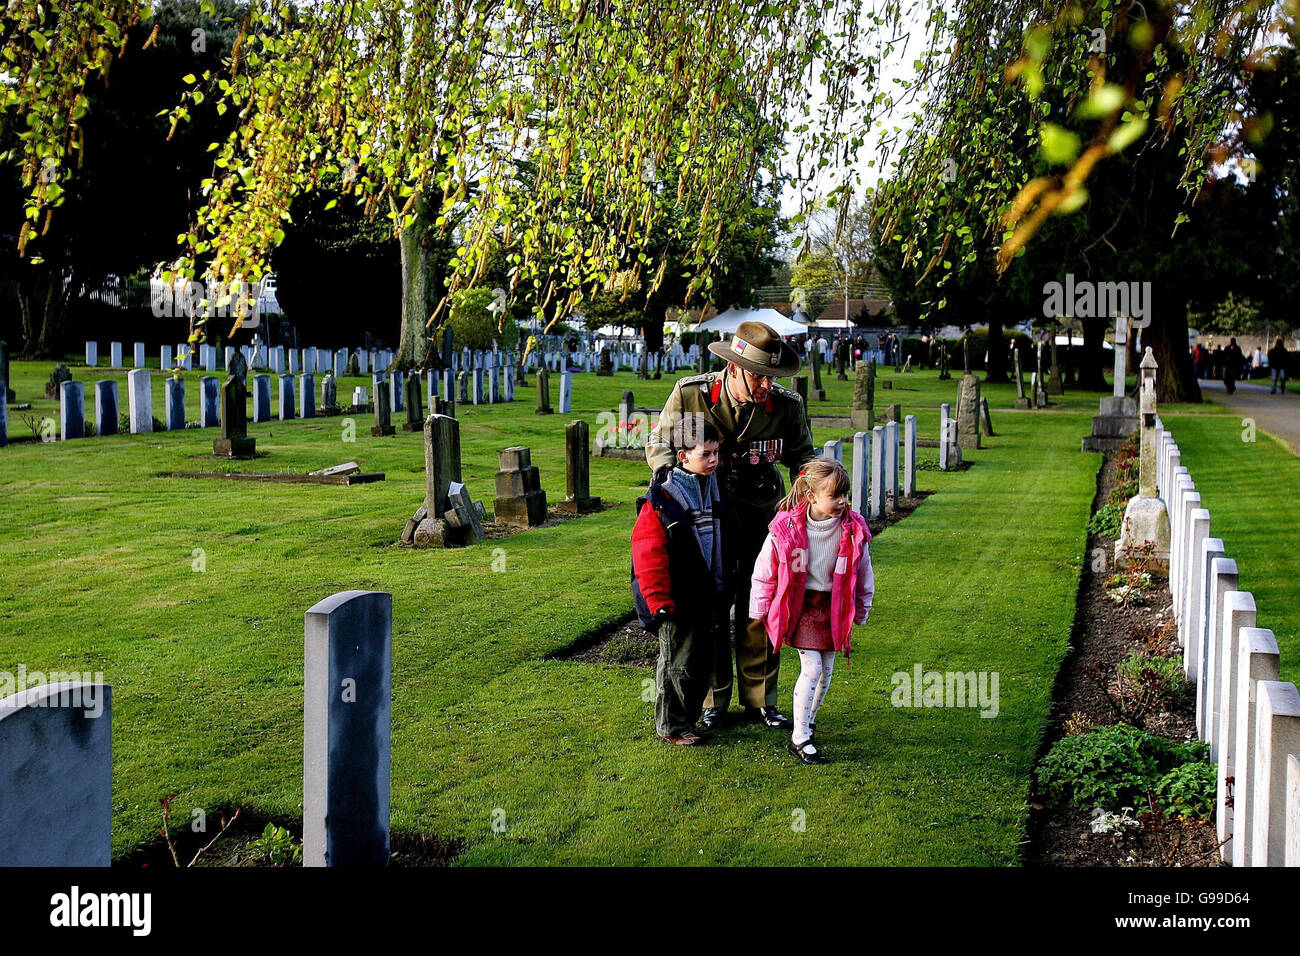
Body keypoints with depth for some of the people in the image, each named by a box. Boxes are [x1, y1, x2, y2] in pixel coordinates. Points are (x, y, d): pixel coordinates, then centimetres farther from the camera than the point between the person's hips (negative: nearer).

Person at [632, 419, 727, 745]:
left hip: (706, 597, 7)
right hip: (677, 601, -7)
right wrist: (660, 602, -17)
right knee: (677, 663, 2)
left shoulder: (713, 490, 8)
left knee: (702, 662, 14)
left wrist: (721, 594, 19)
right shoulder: (662, 499, -15)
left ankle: (688, 717, 29)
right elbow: (649, 555, -16)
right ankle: (670, 727, 16)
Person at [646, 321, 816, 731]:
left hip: (763, 512, 1)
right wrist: (672, 475, -20)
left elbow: (802, 453, 5)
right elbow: (659, 444, -1)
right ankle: (714, 700, 19)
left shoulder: (787, 404, -12)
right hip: (708, 509, -1)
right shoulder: (689, 393, -15)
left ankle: (760, 700, 20)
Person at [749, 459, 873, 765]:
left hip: (834, 606, 3)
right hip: (800, 603, -3)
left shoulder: (853, 530, -10)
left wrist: (861, 611, 14)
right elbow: (765, 570, -4)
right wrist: (759, 608, 2)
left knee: (826, 669, 9)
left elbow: (863, 575, 6)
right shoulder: (786, 528, -17)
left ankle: (809, 720, 35)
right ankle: (799, 738, -1)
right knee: (811, 666, -11)